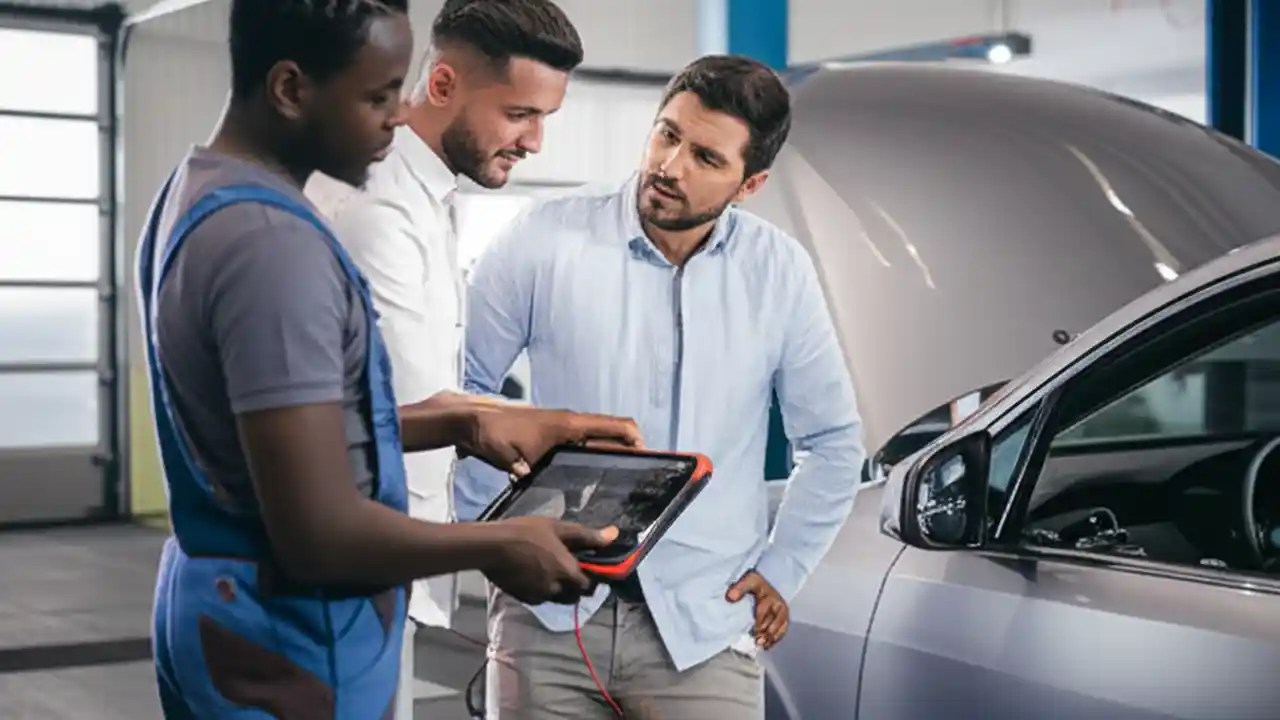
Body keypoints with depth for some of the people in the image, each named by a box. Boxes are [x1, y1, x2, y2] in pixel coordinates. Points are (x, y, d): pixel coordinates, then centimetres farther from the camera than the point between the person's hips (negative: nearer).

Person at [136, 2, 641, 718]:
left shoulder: (197, 195, 6)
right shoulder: (270, 242, -25)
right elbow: (320, 534, -27)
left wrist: (464, 424, 8)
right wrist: (501, 545, -14)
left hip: (217, 606, 9)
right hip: (287, 645, -9)